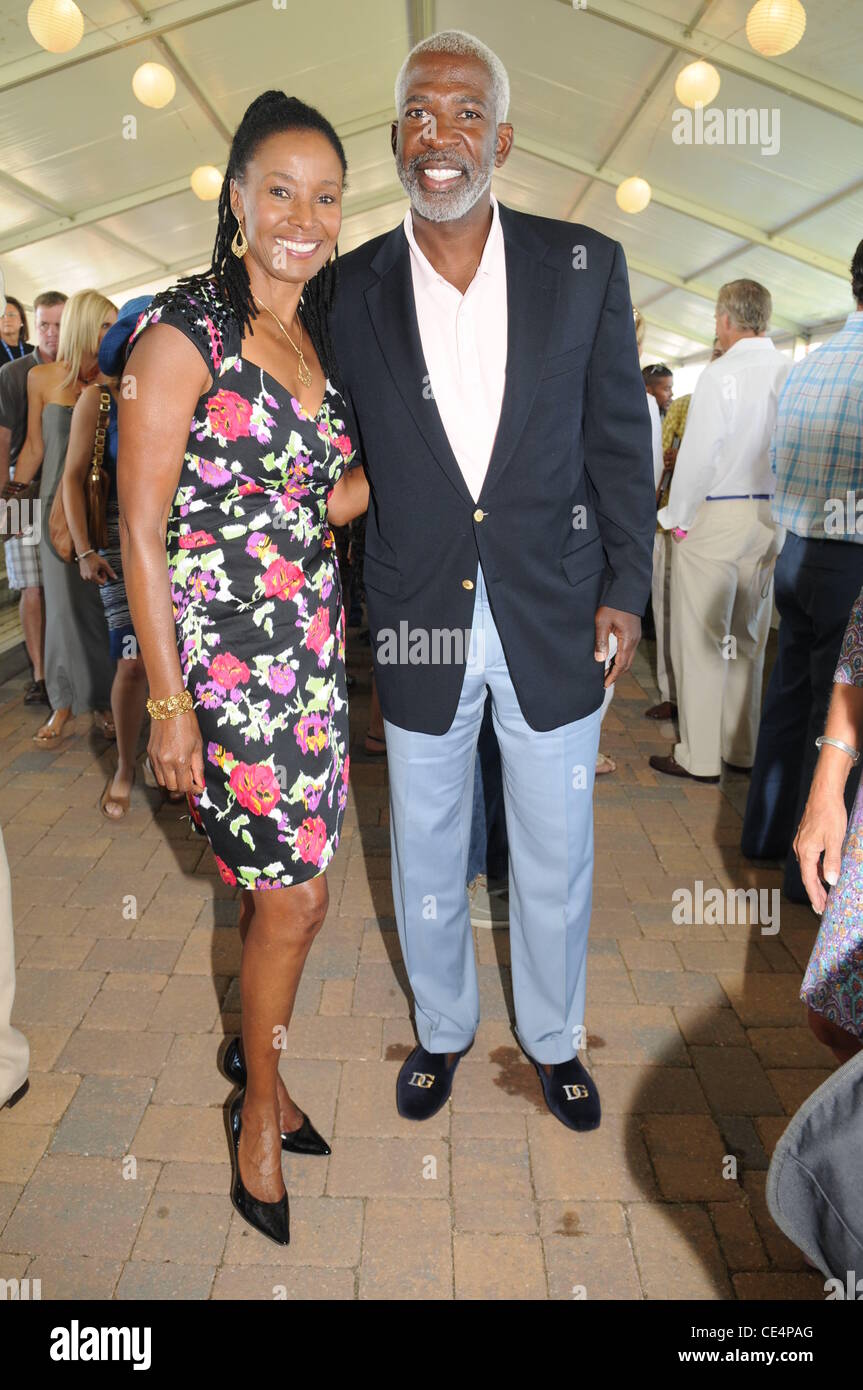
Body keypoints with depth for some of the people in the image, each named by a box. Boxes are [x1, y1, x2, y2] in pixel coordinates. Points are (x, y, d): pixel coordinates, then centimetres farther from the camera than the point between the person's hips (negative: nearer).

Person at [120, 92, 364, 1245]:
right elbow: (141, 531, -12)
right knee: (294, 896, 2)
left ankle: (255, 1049, 40)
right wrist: (167, 703, -13)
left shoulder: (322, 336, 12)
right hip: (223, 651, -6)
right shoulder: (183, 331, -10)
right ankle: (261, 1106, 27)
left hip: (313, 643, 7)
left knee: (283, 885, 14)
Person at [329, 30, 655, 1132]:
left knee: (555, 860, 14)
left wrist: (624, 590, -2)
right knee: (425, 860, 16)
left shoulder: (585, 267, -1)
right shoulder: (351, 290, 0)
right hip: (418, 629, 1)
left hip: (555, 622, 0)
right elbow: (340, 461, 4)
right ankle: (442, 1028, 43)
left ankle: (553, 1037, 41)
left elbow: (619, 441, 2)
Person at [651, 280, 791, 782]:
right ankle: (742, 747, 24)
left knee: (700, 638, 1)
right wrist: (783, 510, 14)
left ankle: (700, 756, 7)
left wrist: (677, 516, -3)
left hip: (716, 516, -6)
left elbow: (699, 456, -15)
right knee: (749, 637, 15)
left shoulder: (721, 375, -13)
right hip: (772, 519, 6)